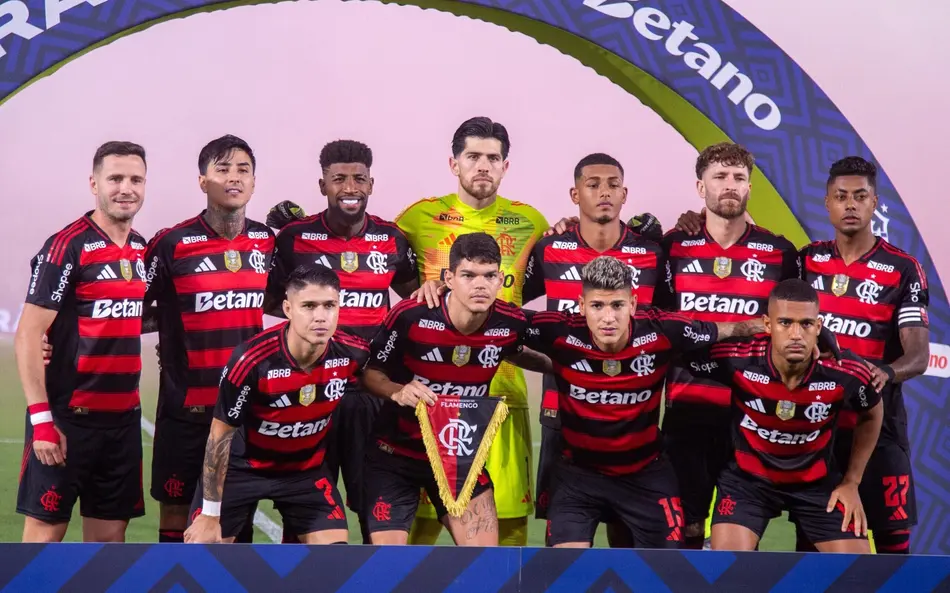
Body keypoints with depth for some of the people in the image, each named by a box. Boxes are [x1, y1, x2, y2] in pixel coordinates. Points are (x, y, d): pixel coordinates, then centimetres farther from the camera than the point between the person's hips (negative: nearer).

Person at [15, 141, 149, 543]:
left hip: (123, 417, 7)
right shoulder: (67, 247, -11)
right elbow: (28, 335, -13)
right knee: (45, 529, -1)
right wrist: (41, 418, -18)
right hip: (66, 417, -6)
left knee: (109, 533, 10)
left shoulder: (141, 249, 10)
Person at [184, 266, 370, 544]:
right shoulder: (252, 360, -31)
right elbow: (221, 435, -19)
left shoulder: (352, 353, -20)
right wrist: (210, 515, -16)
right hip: (242, 466, -3)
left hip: (307, 468, 3)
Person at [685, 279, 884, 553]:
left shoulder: (845, 372, -23)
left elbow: (871, 415, 1)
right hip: (748, 476, -1)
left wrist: (851, 481, 3)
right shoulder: (737, 358, -28)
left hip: (816, 481, 1)